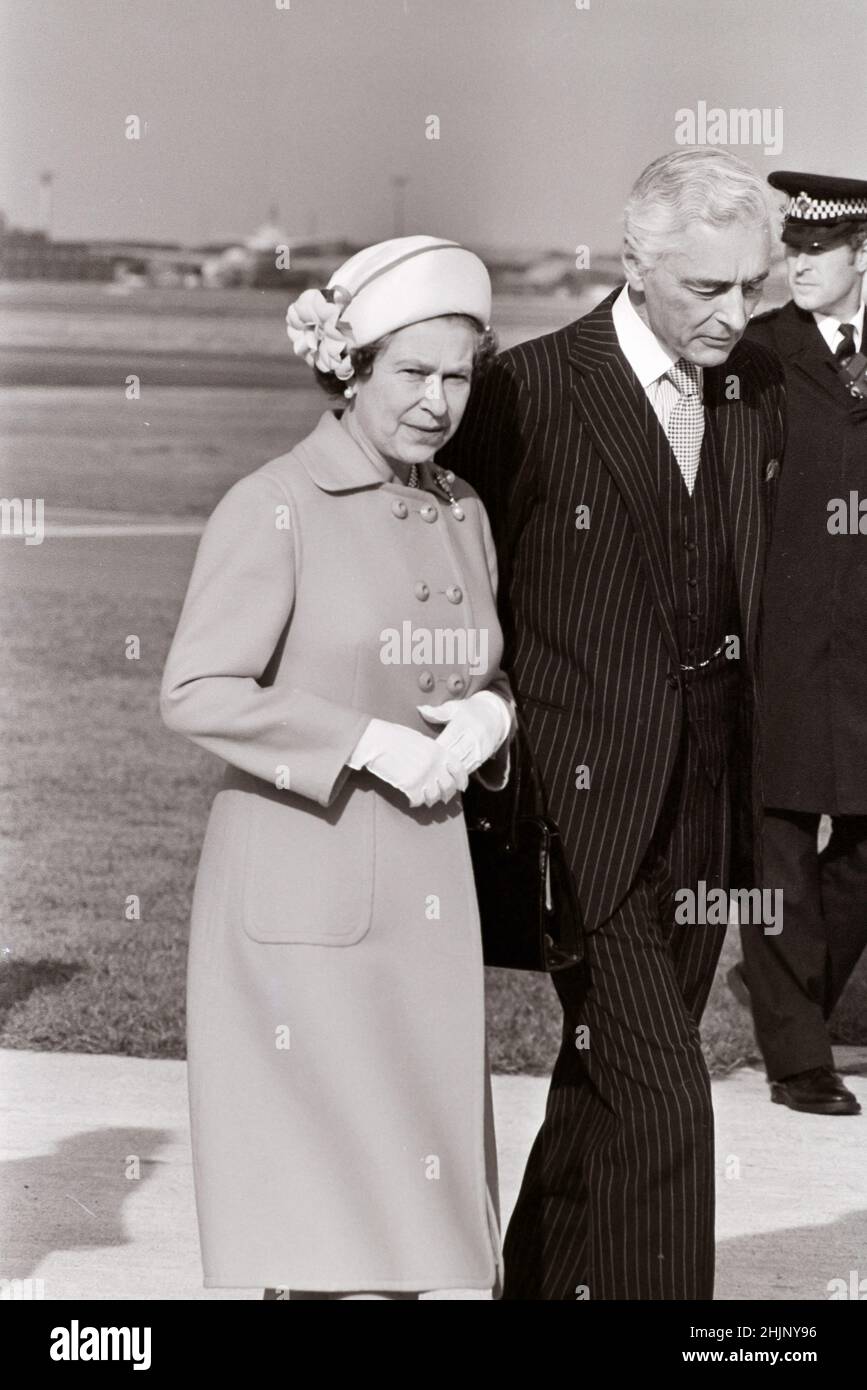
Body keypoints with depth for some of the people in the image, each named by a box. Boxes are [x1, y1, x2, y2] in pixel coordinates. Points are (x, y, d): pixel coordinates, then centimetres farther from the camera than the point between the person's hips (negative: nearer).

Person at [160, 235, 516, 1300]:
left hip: (430, 889, 6)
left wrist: (488, 713, -2)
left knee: (427, 1177, 7)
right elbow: (195, 694, -14)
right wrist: (372, 745, -17)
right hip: (302, 899, -6)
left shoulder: (462, 513, 11)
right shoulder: (273, 509, -8)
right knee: (322, 1199, -3)